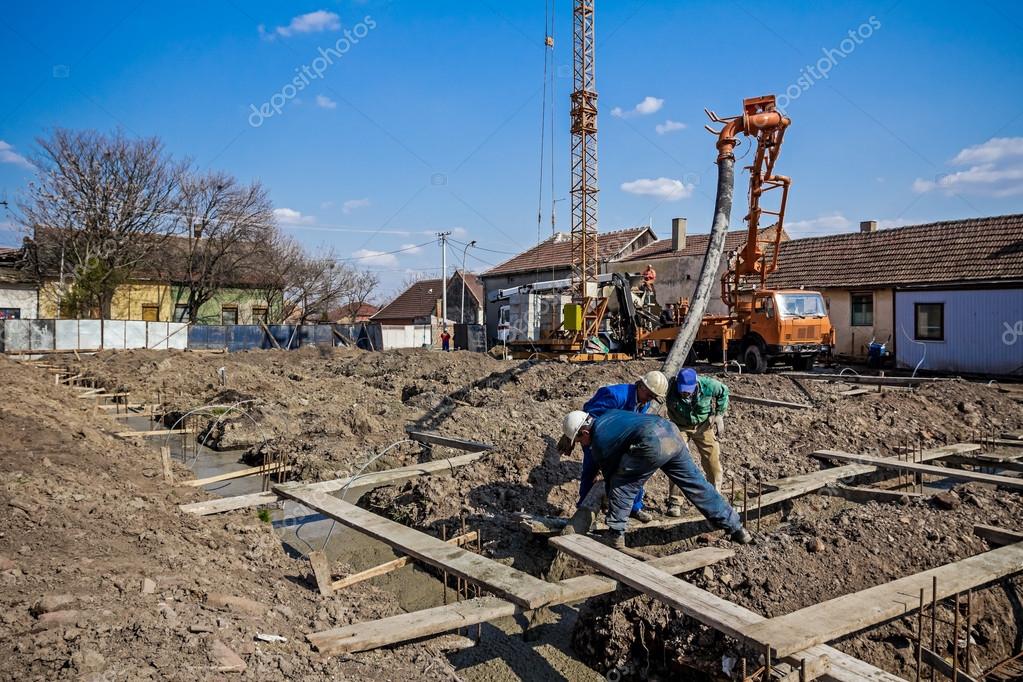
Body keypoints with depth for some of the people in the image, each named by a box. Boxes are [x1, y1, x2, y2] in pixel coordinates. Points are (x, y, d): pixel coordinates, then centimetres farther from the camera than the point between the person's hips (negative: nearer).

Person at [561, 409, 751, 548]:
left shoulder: (598, 444, 6)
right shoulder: (608, 415, 25)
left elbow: (611, 474, 18)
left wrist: (610, 503, 35)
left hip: (652, 445, -8)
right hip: (671, 432, 8)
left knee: (621, 486, 10)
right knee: (697, 486, 16)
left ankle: (615, 537, 12)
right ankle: (737, 529, 25)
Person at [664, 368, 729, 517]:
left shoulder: (708, 385, -27)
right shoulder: (670, 389, -32)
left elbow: (724, 392, -4)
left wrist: (719, 415, -6)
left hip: (703, 425, 1)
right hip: (680, 426, -1)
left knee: (713, 462, 2)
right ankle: (674, 502, -1)